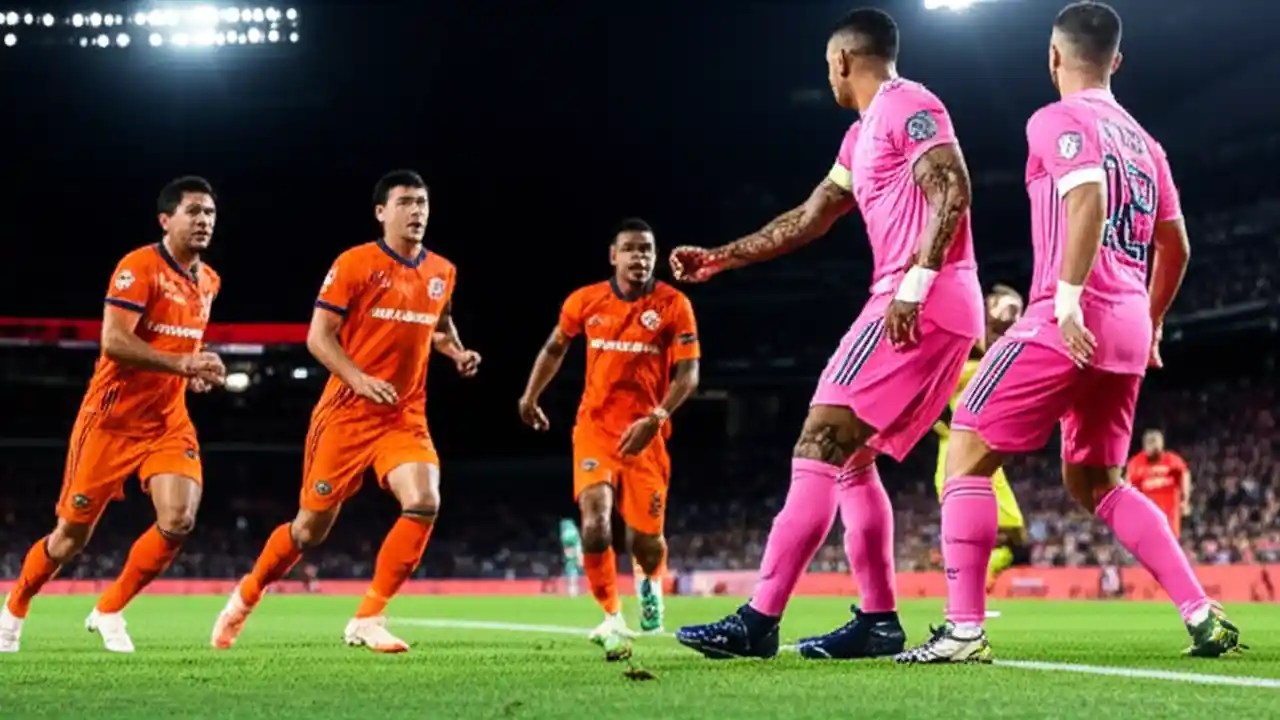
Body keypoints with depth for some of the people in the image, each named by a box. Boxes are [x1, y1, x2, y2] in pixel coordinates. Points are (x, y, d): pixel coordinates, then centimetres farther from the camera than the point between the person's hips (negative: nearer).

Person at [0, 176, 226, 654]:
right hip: (112, 419, -5)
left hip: (169, 421, 6)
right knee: (73, 533, 4)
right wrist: (180, 363, -32)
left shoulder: (208, 282, 9)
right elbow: (113, 341, -25)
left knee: (179, 520, -16)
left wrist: (195, 374, 6)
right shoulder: (139, 267, -15)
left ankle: (109, 612, 4)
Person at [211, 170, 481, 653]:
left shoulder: (442, 272, 7)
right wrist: (359, 379, -24)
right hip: (347, 414, -4)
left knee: (424, 503, -21)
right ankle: (246, 596, 31)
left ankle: (367, 619, -11)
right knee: (313, 526, 3)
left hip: (405, 416, 4)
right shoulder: (355, 264, -9)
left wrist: (457, 353, 5)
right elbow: (318, 337, -10)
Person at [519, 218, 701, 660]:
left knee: (645, 538, 0)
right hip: (595, 427, 1)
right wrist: (531, 396, 18)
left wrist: (656, 417, -22)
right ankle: (613, 620, -12)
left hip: (645, 433, -1)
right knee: (595, 520, -22)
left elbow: (688, 372, -8)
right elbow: (555, 347, 19)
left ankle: (652, 582, 39)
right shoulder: (585, 301, 1)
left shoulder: (674, 305, -6)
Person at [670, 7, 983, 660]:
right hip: (918, 307, 10)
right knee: (849, 457, 13)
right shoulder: (862, 136, 24)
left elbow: (952, 190, -19)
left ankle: (760, 621, -17)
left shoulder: (907, 106, -6)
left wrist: (914, 284, -25)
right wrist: (718, 259, 32)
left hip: (923, 303, -10)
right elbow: (808, 220, 31)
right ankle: (878, 620, 12)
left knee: (819, 446, -14)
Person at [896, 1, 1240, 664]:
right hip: (1128, 332, 8)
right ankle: (1203, 616, 8)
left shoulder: (1057, 121, -4)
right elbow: (1175, 246, 23)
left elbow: (1088, 201, -20)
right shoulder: (1142, 140, 20)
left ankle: (964, 629, -10)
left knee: (967, 454, -1)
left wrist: (1068, 301, -24)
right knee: (1095, 484, 19)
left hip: (1070, 324, -8)